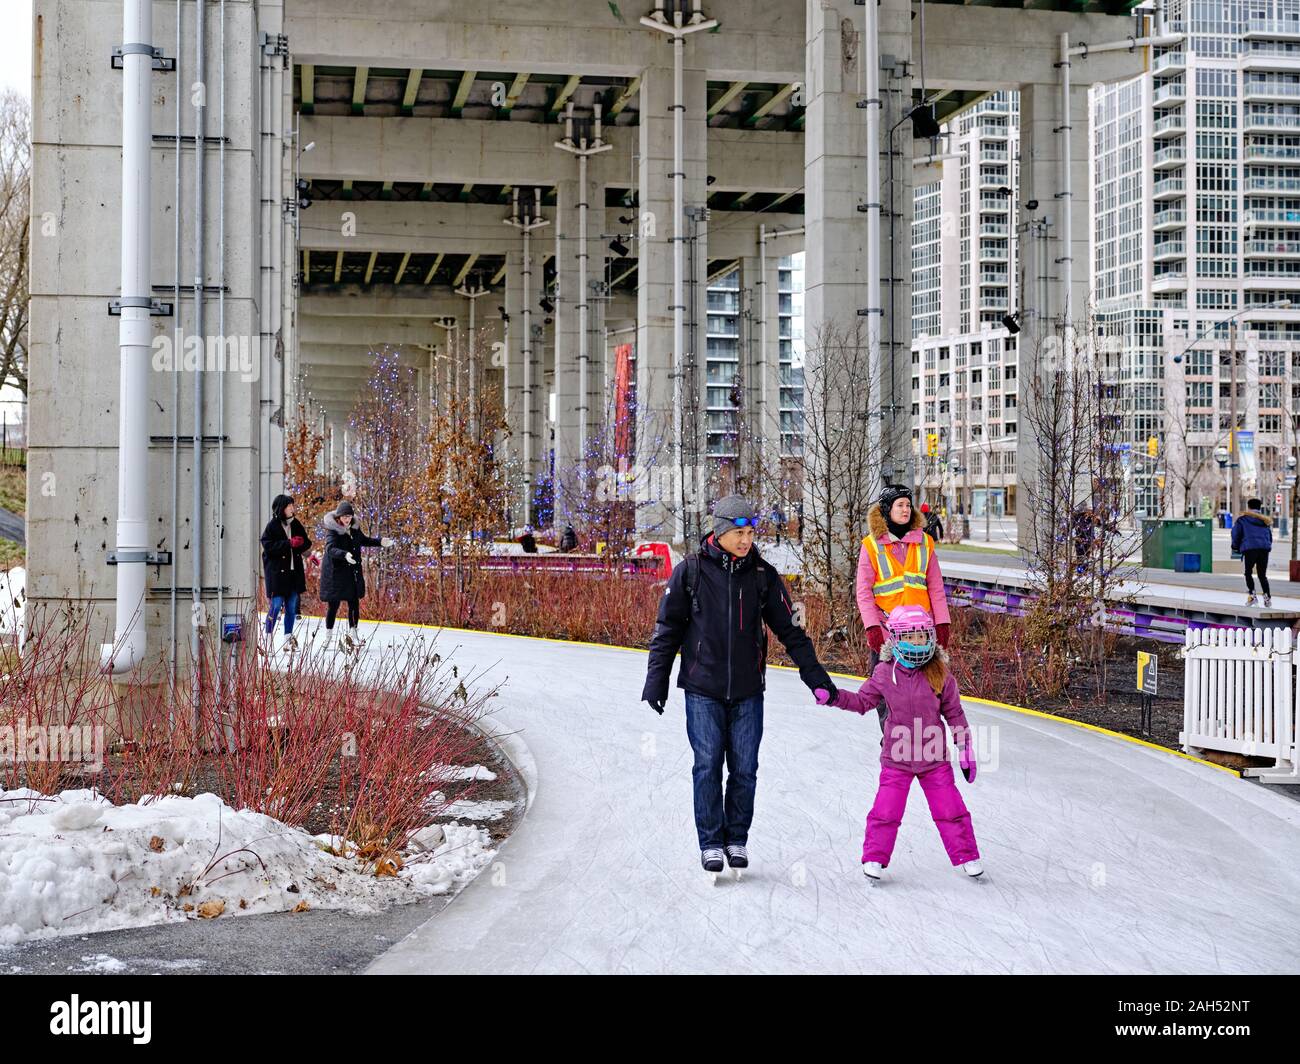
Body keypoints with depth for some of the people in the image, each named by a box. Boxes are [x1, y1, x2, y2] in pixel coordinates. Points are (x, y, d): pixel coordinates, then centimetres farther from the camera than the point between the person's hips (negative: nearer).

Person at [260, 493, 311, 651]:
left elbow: (307, 544, 12)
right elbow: (268, 546, -14)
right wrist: (289, 543, -20)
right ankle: (268, 637, 3)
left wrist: (301, 544, -12)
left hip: (294, 571, 5)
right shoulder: (272, 526, -6)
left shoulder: (296, 524, 9)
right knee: (276, 605, -7)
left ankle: (288, 638, 15)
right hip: (276, 571, -5)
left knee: (292, 607, 7)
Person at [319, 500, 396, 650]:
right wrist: (345, 555, -47)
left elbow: (364, 540, 24)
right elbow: (330, 549, -30)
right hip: (335, 573, -6)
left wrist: (381, 541, 12)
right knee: (334, 605, 0)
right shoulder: (332, 530, -15)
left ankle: (353, 633, 19)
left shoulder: (354, 528, 6)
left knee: (354, 603, 7)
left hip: (352, 573, 6)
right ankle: (328, 636, 13)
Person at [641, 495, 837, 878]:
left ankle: (737, 840, 18)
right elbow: (667, 630, 4)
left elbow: (789, 629, 9)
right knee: (708, 767, -2)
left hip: (747, 692, 2)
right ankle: (711, 843, 9)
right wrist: (656, 680, 1)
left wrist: (814, 674, 6)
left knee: (744, 769, 4)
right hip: (702, 691, -2)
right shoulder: (690, 572, -2)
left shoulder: (763, 575, 3)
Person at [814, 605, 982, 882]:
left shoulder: (940, 675, -7)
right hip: (896, 759, 0)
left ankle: (966, 857, 20)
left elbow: (954, 713, 2)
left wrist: (966, 750, 4)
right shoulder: (884, 674, -6)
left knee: (951, 810, 5)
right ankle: (874, 858, 14)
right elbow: (862, 701, 7)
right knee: (886, 812, -2)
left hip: (935, 758, 0)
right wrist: (834, 697, -7)